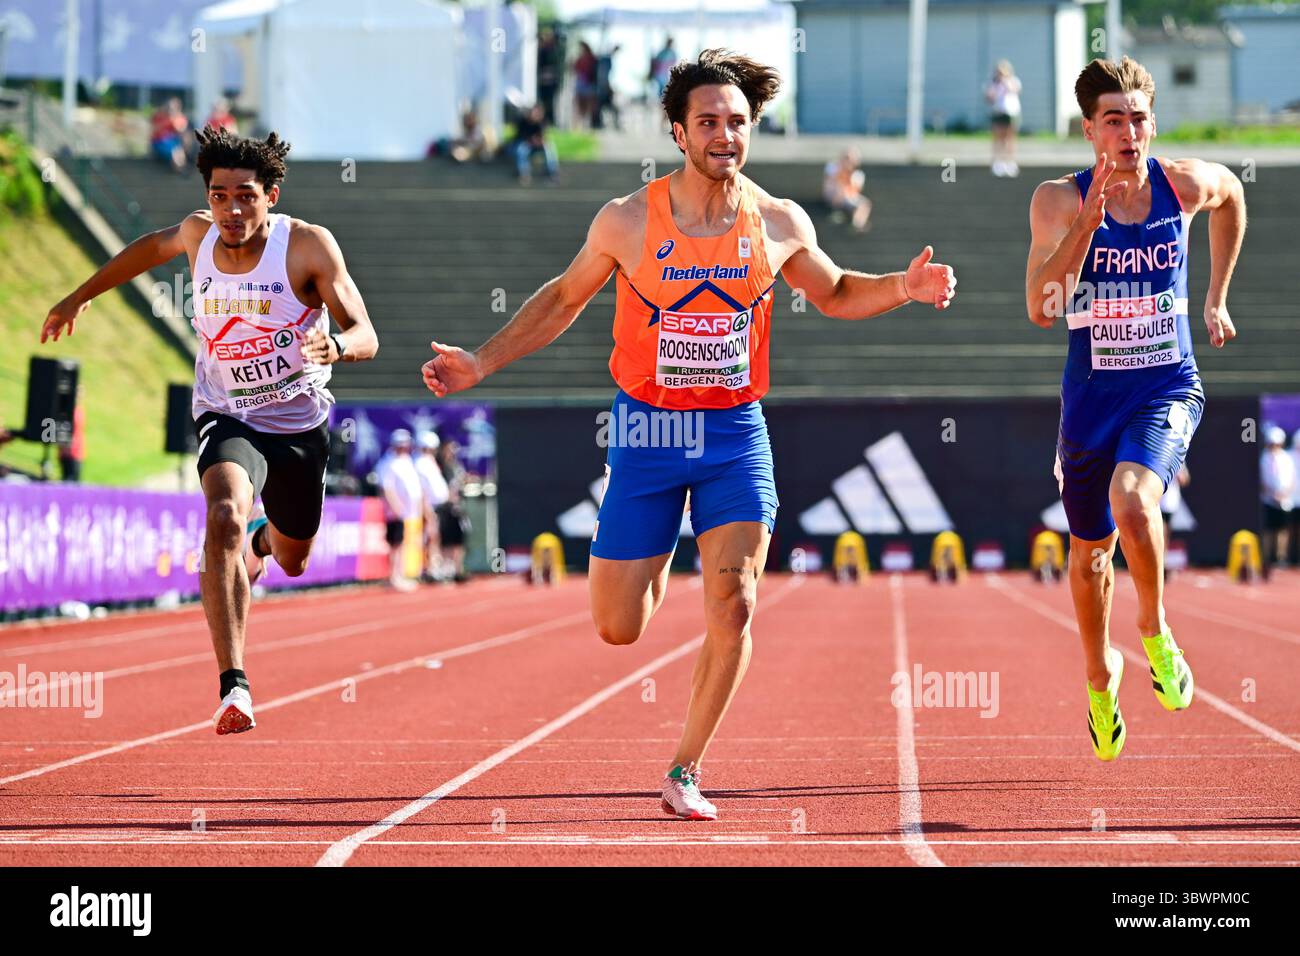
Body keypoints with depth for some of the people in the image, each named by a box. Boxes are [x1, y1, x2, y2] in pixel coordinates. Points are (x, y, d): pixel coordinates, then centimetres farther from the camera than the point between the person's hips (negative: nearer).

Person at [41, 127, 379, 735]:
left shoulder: (309, 246, -18)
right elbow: (155, 246, 17)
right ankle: (234, 686, -37)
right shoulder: (199, 234, -8)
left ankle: (261, 542, 61)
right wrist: (80, 297, 24)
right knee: (225, 516, -31)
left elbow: (366, 336, -20)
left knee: (292, 562, 19)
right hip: (226, 417, 0)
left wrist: (336, 346, -44)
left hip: (300, 424, 0)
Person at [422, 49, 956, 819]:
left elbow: (835, 295, 16)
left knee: (734, 605, -14)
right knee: (618, 629, 2)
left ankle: (685, 773, 2)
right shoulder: (628, 222, -8)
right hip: (648, 431, -1)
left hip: (735, 436, 1)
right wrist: (481, 363, 2)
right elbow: (563, 299, 8)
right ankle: (654, 562, 41)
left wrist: (902, 289, -3)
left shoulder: (779, 225, -2)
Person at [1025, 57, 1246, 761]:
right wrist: (1086, 222, -33)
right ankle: (1099, 675, 43)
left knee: (1133, 500, -30)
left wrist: (1216, 298, 17)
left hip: (1167, 389, -1)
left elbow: (1233, 196, 18)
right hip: (1091, 396, 1)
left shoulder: (1185, 184, -8)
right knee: (1091, 548, 16)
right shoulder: (1059, 201, -13)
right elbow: (1042, 310, -23)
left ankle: (1154, 631, -2)